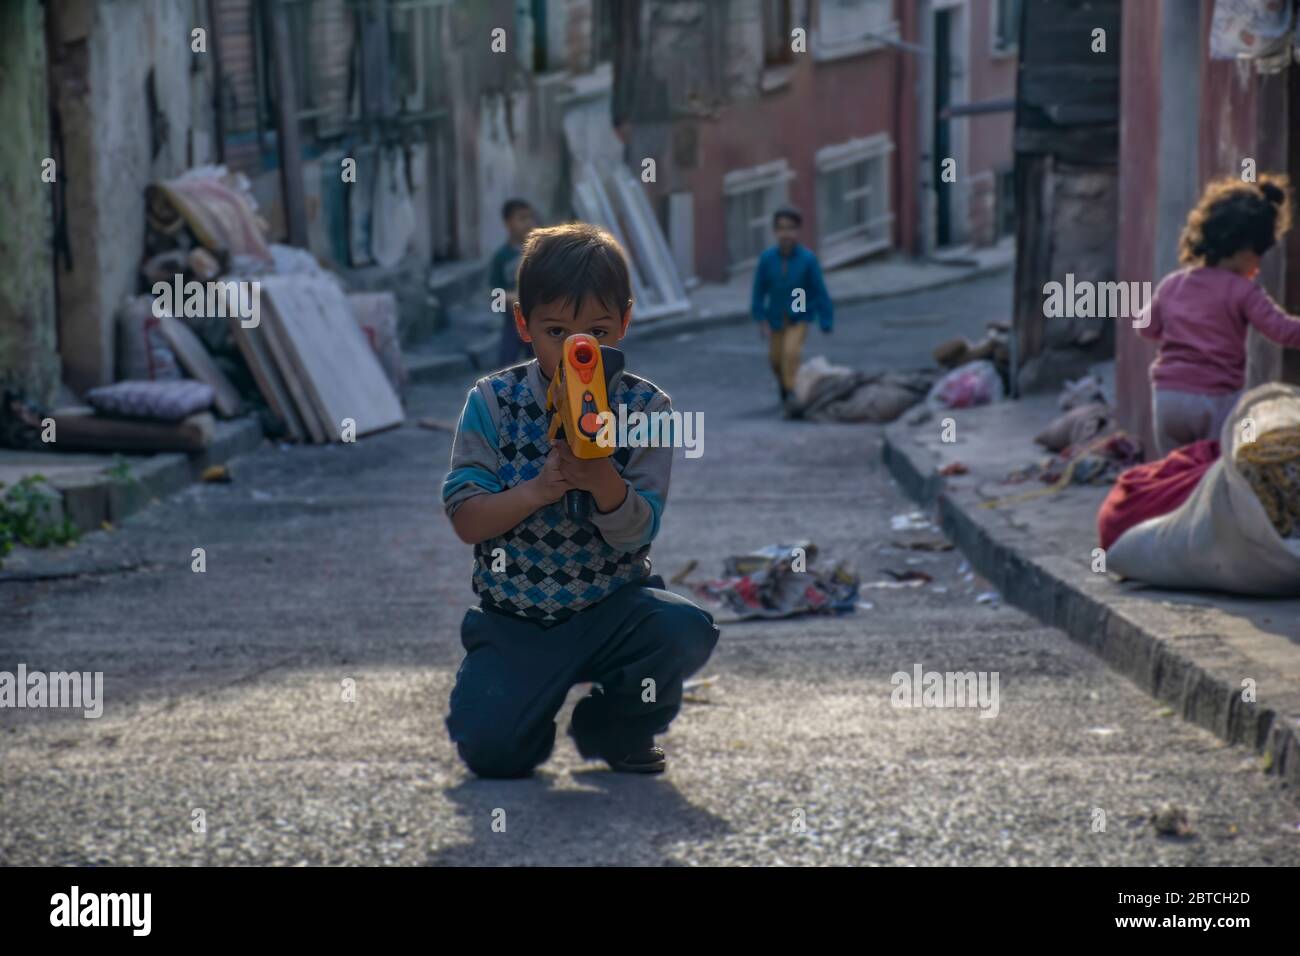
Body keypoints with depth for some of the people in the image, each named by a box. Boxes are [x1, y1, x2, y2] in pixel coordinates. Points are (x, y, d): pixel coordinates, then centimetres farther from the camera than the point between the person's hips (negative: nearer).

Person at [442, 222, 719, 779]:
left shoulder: (645, 408, -6)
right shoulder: (493, 402, -4)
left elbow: (636, 532, -13)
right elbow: (465, 519, -10)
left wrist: (602, 481, -34)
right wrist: (538, 490, -26)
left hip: (612, 605, 0)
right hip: (513, 621, 0)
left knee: (685, 630, -31)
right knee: (488, 746, -21)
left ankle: (614, 729, 1)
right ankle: (542, 697, 19)